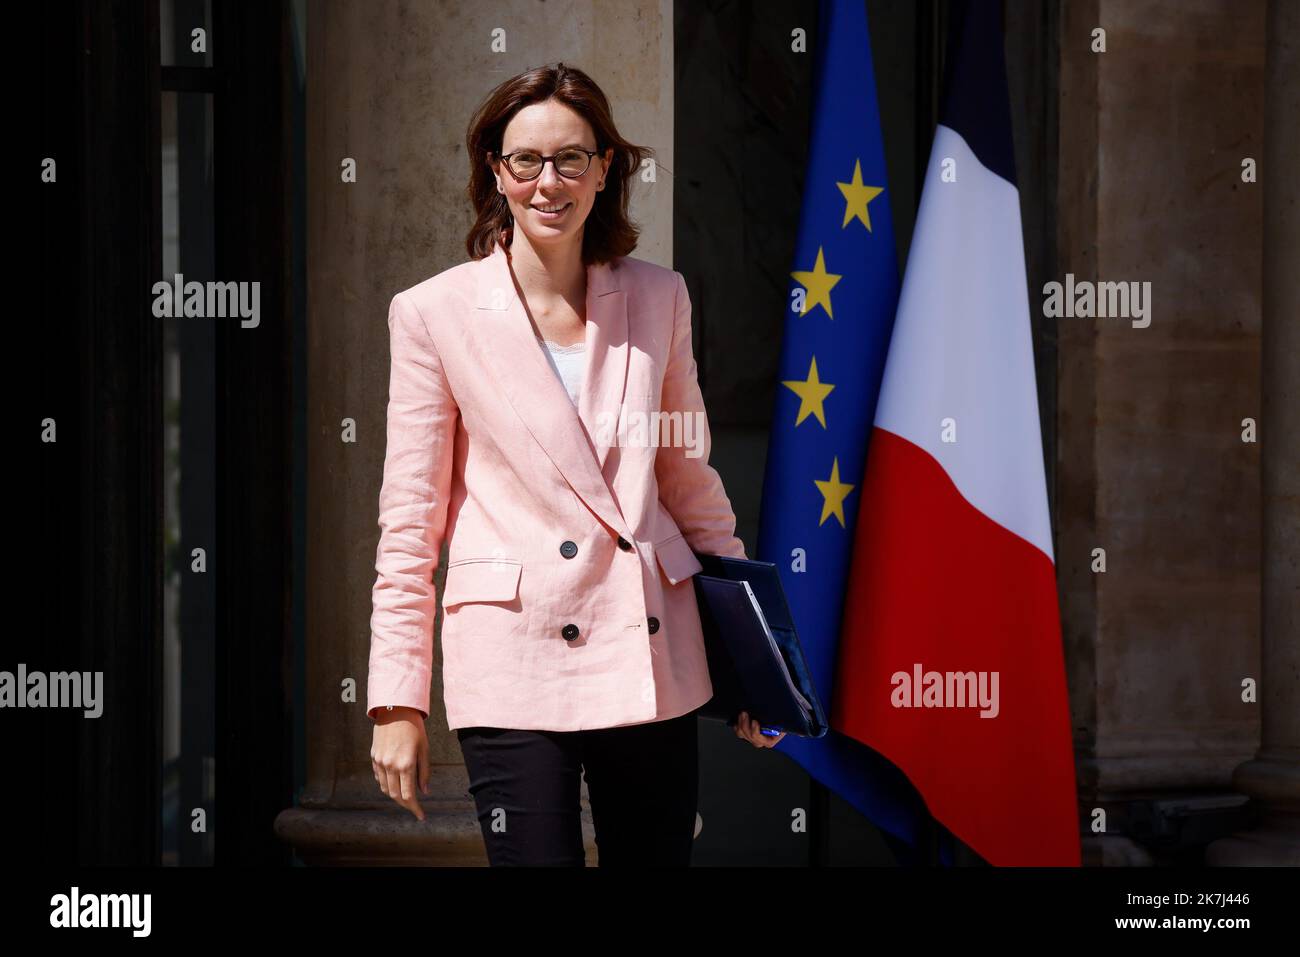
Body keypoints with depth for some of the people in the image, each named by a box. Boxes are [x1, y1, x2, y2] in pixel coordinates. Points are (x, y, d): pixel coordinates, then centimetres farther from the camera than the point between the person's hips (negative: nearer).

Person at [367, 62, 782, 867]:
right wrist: (397, 701, -3)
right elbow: (411, 521, -1)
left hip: (653, 655, 3)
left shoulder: (657, 298, 7)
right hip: (515, 664, -3)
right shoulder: (437, 314, -2)